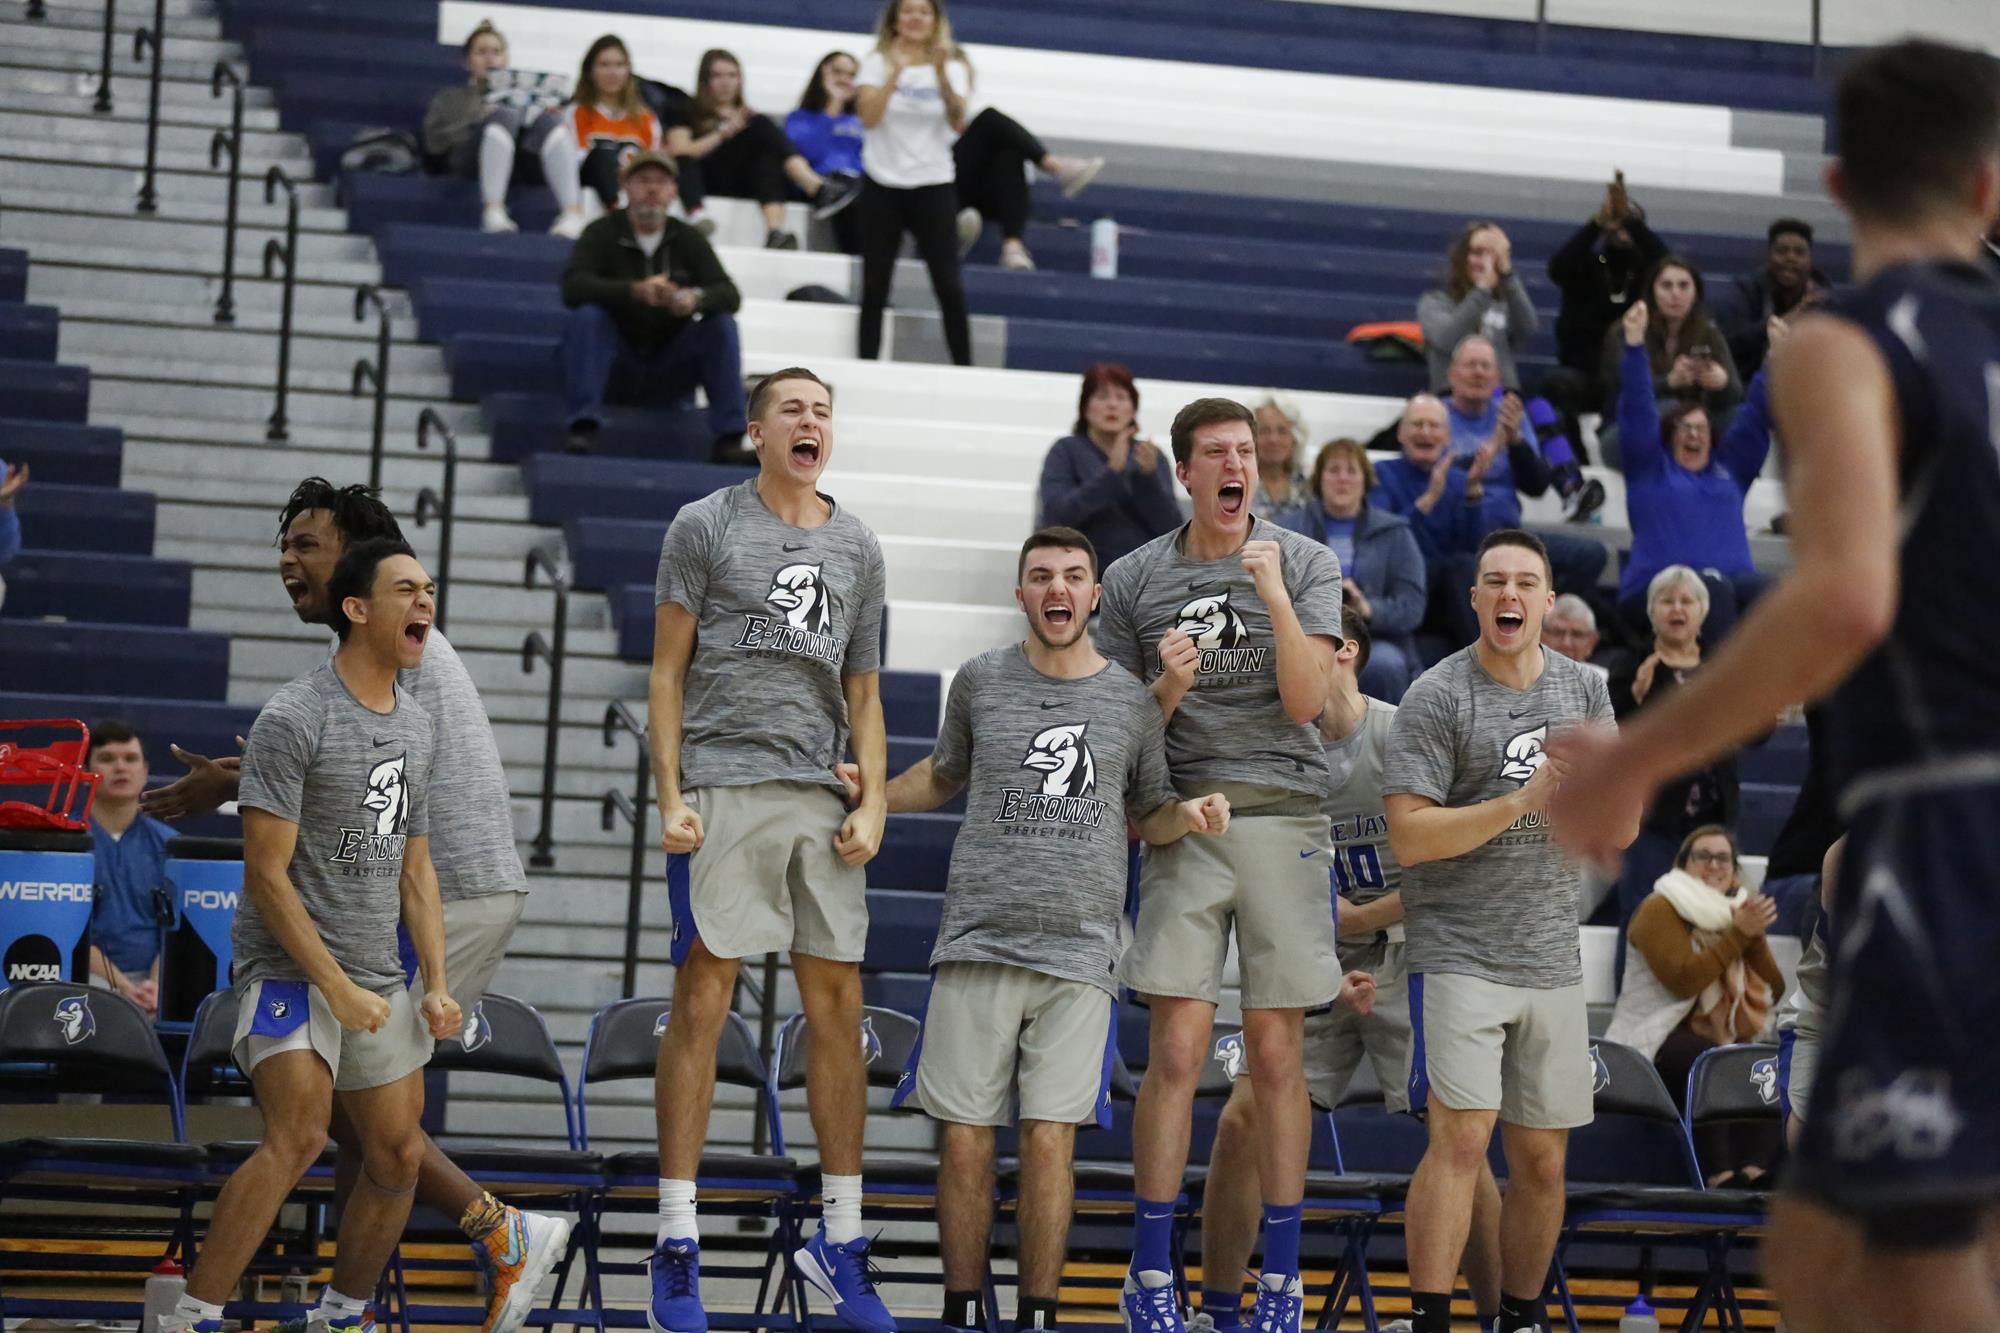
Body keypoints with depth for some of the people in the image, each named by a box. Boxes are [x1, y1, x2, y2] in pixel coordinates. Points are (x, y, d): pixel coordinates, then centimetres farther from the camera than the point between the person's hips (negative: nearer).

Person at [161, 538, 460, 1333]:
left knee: (399, 1158, 8)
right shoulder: (293, 720, -14)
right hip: (290, 969, -8)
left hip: (378, 976, 8)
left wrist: (437, 985, 5)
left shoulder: (415, 727, 11)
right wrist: (340, 993, -19)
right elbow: (266, 874, -16)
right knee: (298, 1138, -24)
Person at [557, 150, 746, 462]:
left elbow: (730, 295, -10)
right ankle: (583, 429, -35)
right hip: (616, 360, -2)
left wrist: (697, 299, -36)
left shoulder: (689, 239, 2)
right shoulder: (602, 234, -5)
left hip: (671, 367, 2)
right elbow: (573, 287, -23)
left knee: (722, 323, -20)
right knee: (586, 316, -28)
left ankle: (729, 438, -23)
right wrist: (635, 291, -38)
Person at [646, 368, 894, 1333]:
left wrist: (873, 801, 4)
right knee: (701, 999, -4)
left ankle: (840, 1240, 11)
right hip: (722, 784, -4)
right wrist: (670, 798, -6)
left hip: (821, 796, 4)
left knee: (837, 1006, 3)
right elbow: (667, 674, 3)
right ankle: (677, 1244, 0)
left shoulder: (857, 549, 16)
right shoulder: (704, 527, 5)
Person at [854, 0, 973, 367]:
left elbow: (958, 123, -13)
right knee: (874, 285, 1)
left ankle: (964, 367, 1)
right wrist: (897, 72, -18)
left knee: (950, 285, -5)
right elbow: (868, 117, -12)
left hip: (932, 186, 0)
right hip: (882, 186, 0)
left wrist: (941, 75, -26)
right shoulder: (877, 63, 3)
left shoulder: (951, 66, 4)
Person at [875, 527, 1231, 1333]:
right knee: (965, 1140, -1)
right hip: (978, 946, 0)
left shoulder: (1132, 701, 8)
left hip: (1080, 955, 0)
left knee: (1048, 1142, -4)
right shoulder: (980, 682, 9)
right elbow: (944, 775, 24)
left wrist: (1188, 815, -3)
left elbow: (1146, 816, 18)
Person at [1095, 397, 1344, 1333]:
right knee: (1177, 1052, -6)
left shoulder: (1303, 564, 3)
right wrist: (1167, 686, -10)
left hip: (1284, 818, 0)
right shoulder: (1135, 580, 7)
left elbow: (1305, 701, -6)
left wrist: (1272, 596, -16)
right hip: (1183, 823, 0)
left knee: (1277, 1054, 2)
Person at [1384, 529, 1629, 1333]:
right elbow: (1409, 837, -14)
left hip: (1550, 958, 5)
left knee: (1542, 1161, 8)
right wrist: (1525, 800, -20)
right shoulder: (1438, 698, -7)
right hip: (1458, 955, -5)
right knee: (1461, 1138, -16)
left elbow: (1621, 832, 8)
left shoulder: (1584, 692, 8)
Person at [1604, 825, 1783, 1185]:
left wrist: (1756, 937, -7)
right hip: (1657, 1041, -5)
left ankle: (1756, 1166, -37)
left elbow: (1775, 993, 7)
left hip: (1721, 1039, 5)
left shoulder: (1739, 911, 16)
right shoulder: (1660, 909, -1)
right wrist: (1738, 935, -15)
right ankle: (1719, 1172, -43)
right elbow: (1685, 980, -18)